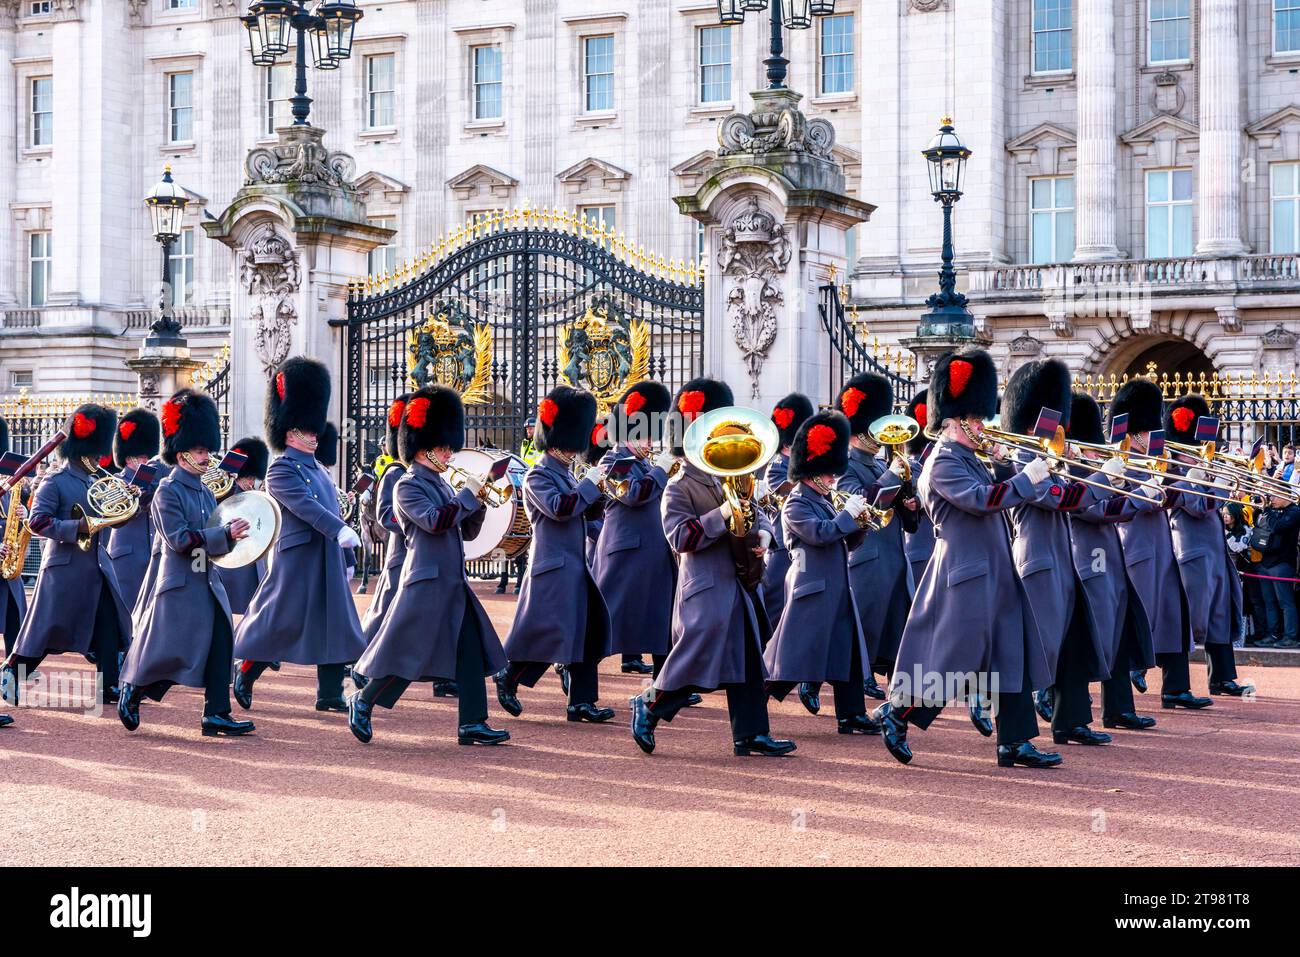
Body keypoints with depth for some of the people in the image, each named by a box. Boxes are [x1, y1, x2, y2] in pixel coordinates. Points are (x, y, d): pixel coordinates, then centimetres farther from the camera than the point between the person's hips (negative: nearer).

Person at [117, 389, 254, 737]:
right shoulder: (168, 491, -10)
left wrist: (231, 534, 0)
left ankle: (216, 715, 1)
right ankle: (131, 692, 16)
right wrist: (225, 534, -23)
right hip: (178, 584, -8)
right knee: (174, 650, -5)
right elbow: (178, 538, -19)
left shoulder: (206, 492, 15)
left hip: (208, 583, 8)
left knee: (220, 646, 0)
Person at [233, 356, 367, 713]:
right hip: (296, 560, -8)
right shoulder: (281, 470, -9)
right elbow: (306, 506, -23)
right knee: (280, 622, -2)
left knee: (334, 625, 3)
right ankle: (245, 676, 16)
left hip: (326, 561, 8)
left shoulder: (318, 469, 18)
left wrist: (342, 554, 20)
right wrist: (341, 531, -34)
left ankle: (329, 694, 6)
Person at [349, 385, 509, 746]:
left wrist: (478, 502, 0)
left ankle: (472, 724, 5)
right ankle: (362, 703, 13)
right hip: (426, 582, -9)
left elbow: (467, 530, 18)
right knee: (406, 652, -4)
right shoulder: (407, 487, -9)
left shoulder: (442, 484, 17)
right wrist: (468, 494, -15)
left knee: (472, 652, 3)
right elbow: (435, 521, -24)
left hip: (453, 583, 9)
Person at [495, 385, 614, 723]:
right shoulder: (537, 477, -10)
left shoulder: (566, 475, 17)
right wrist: (589, 483, -17)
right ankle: (507, 679, 12)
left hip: (574, 568, 9)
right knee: (549, 632, -7)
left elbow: (582, 513, 23)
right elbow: (560, 508, -25)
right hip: (553, 567, -9)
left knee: (587, 633, 5)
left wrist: (597, 491, 6)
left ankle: (581, 701, 7)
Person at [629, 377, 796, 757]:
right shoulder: (679, 488, -7)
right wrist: (721, 515, -24)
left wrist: (762, 533, -1)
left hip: (742, 582, 8)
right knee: (699, 652, -11)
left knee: (748, 658, 6)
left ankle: (751, 733, 10)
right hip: (706, 589, -7)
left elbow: (758, 513, 22)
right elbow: (680, 537, -17)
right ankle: (648, 705, 8)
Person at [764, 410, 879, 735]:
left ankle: (851, 715, 12)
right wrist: (848, 512, -17)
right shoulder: (796, 505, -10)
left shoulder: (824, 502, 17)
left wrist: (859, 523, 1)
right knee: (797, 651, -6)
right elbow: (819, 533, -26)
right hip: (812, 589, -9)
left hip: (836, 589, 9)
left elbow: (846, 541, 20)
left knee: (847, 651, 8)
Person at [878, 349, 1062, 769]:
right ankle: (895, 713, 10)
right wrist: (1028, 478, -18)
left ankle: (1014, 742, 10)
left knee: (1012, 656, 7)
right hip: (966, 573, -10)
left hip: (992, 573, 10)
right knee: (954, 655, -5)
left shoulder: (965, 458, 16)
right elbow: (981, 499, -25)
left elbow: (991, 497, 23)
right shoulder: (944, 462, -14)